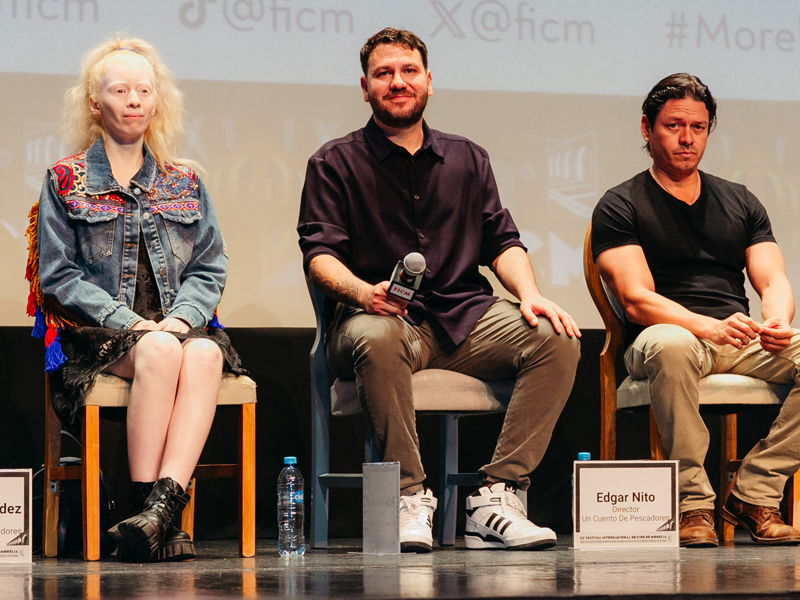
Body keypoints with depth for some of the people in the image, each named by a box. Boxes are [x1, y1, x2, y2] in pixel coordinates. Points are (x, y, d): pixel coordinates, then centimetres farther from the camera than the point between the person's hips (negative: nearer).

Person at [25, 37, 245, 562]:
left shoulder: (185, 182, 19)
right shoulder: (65, 182, 9)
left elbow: (210, 267, 13)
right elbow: (58, 275, 1)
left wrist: (183, 315, -8)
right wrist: (125, 320, -13)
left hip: (177, 324, 3)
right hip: (95, 332, -2)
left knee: (205, 354, -34)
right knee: (160, 351, -37)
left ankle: (164, 502, -48)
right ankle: (146, 502, -38)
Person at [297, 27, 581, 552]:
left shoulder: (468, 159, 21)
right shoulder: (335, 164, 9)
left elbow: (501, 241, 15)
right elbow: (320, 254, -2)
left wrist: (530, 294, -6)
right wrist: (364, 292, -23)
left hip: (464, 316, 4)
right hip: (385, 316, -4)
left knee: (557, 341, -22)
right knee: (376, 338, -40)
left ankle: (496, 495, -24)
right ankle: (411, 499, -30)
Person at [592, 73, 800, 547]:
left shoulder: (742, 202, 22)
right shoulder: (620, 206, 7)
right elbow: (637, 300, -7)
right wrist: (711, 327, -25)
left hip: (742, 345, 4)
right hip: (669, 332, -4)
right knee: (671, 345, -40)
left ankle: (755, 494, -17)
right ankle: (693, 503, -29)